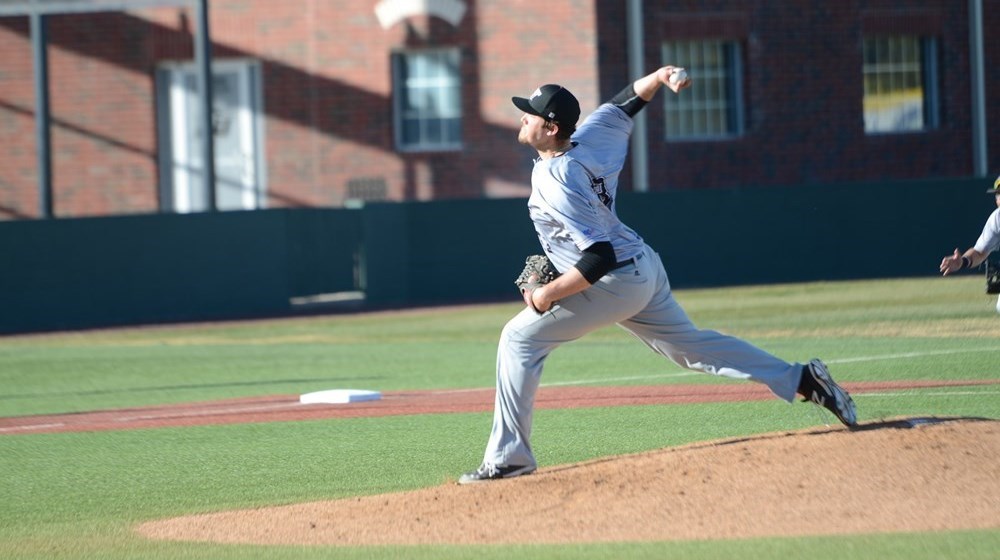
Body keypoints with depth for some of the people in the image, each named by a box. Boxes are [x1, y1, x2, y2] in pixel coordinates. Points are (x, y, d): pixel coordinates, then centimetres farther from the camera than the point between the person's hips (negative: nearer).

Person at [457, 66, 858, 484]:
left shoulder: (556, 182, -26)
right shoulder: (585, 138, -1)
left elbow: (599, 258, -29)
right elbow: (627, 101, 16)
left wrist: (547, 295, -22)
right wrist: (660, 77, -2)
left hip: (617, 283, -9)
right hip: (643, 269, 9)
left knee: (520, 338, -6)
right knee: (689, 345, 21)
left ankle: (508, 457, -6)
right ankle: (802, 380, 19)